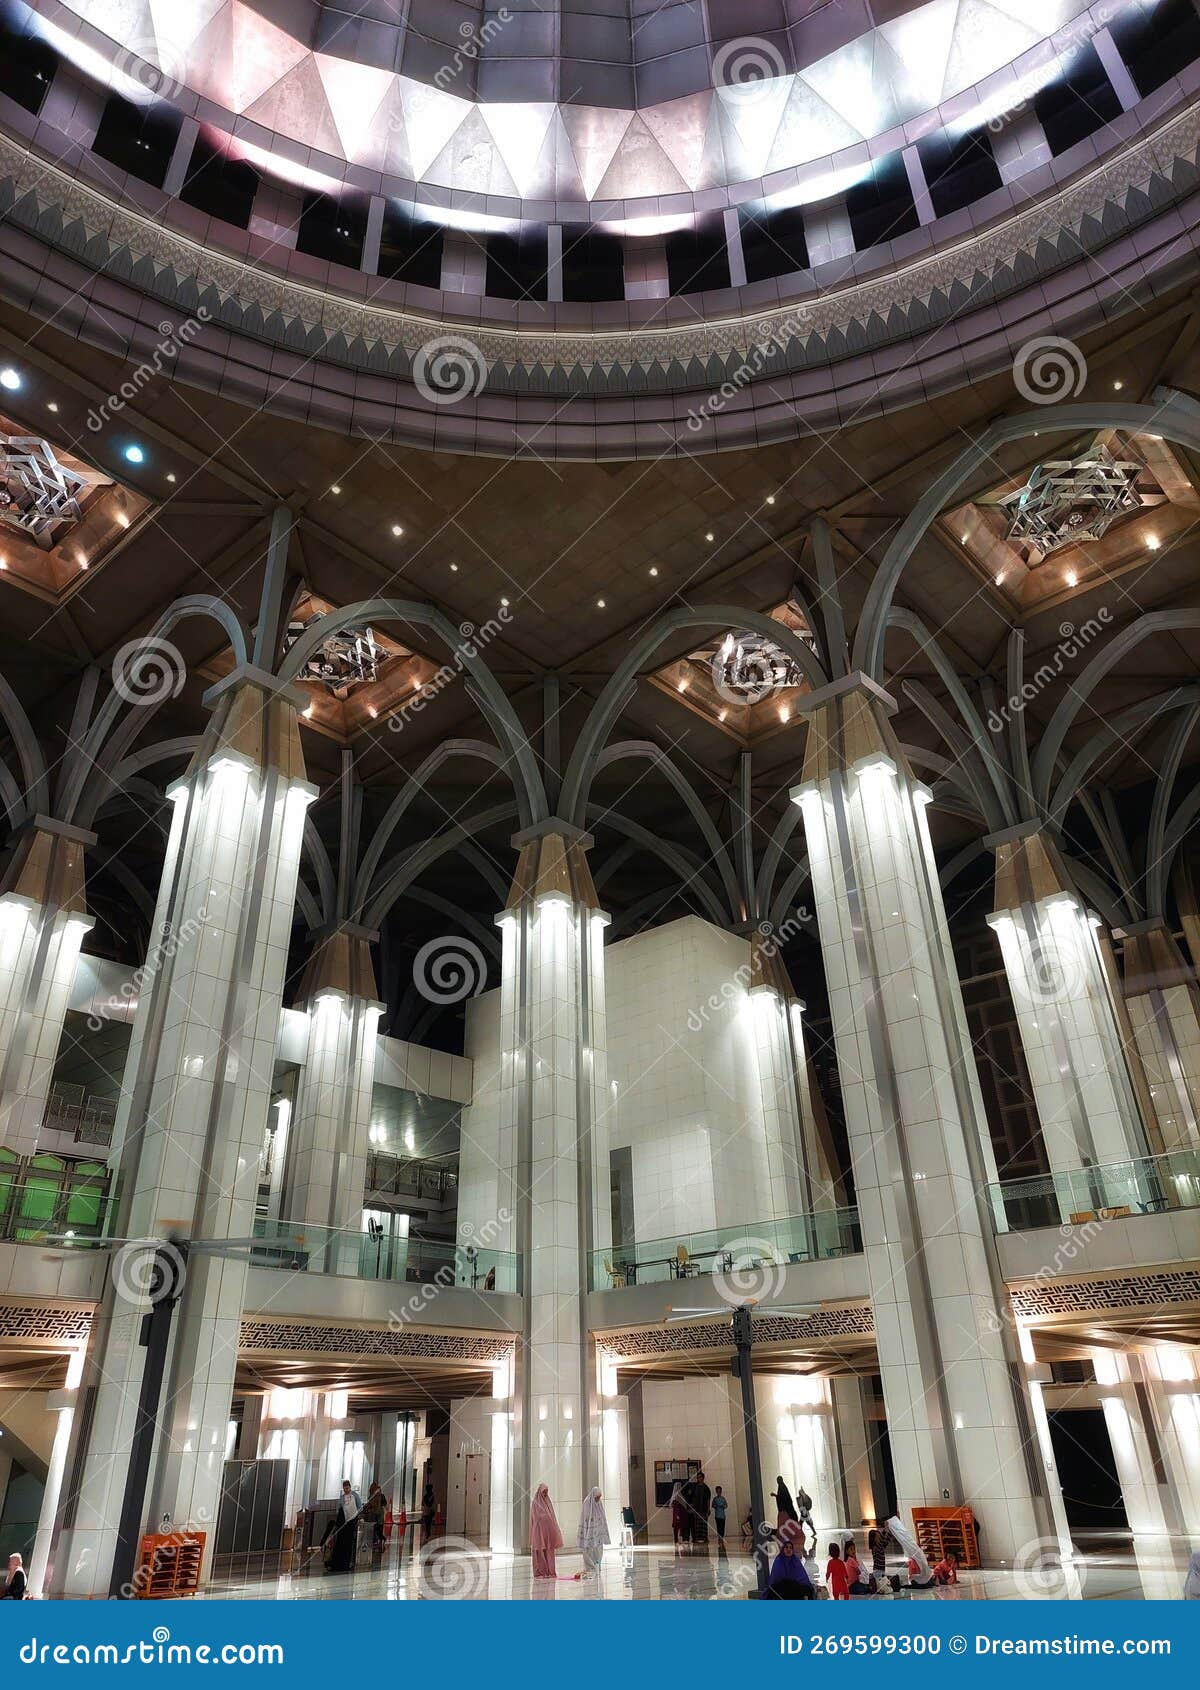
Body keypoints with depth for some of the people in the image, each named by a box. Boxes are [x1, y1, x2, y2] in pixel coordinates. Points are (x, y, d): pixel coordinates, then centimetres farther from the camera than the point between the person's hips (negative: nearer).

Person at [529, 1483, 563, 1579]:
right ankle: (539, 1573, 2)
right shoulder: (535, 1503, -3)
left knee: (549, 1552, 3)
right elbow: (535, 1518, -7)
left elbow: (552, 1517, 13)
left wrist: (554, 1532, 8)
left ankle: (549, 1572, 6)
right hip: (539, 1531, -5)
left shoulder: (548, 1502, 13)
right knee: (540, 1552, -4)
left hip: (549, 1531, 5)